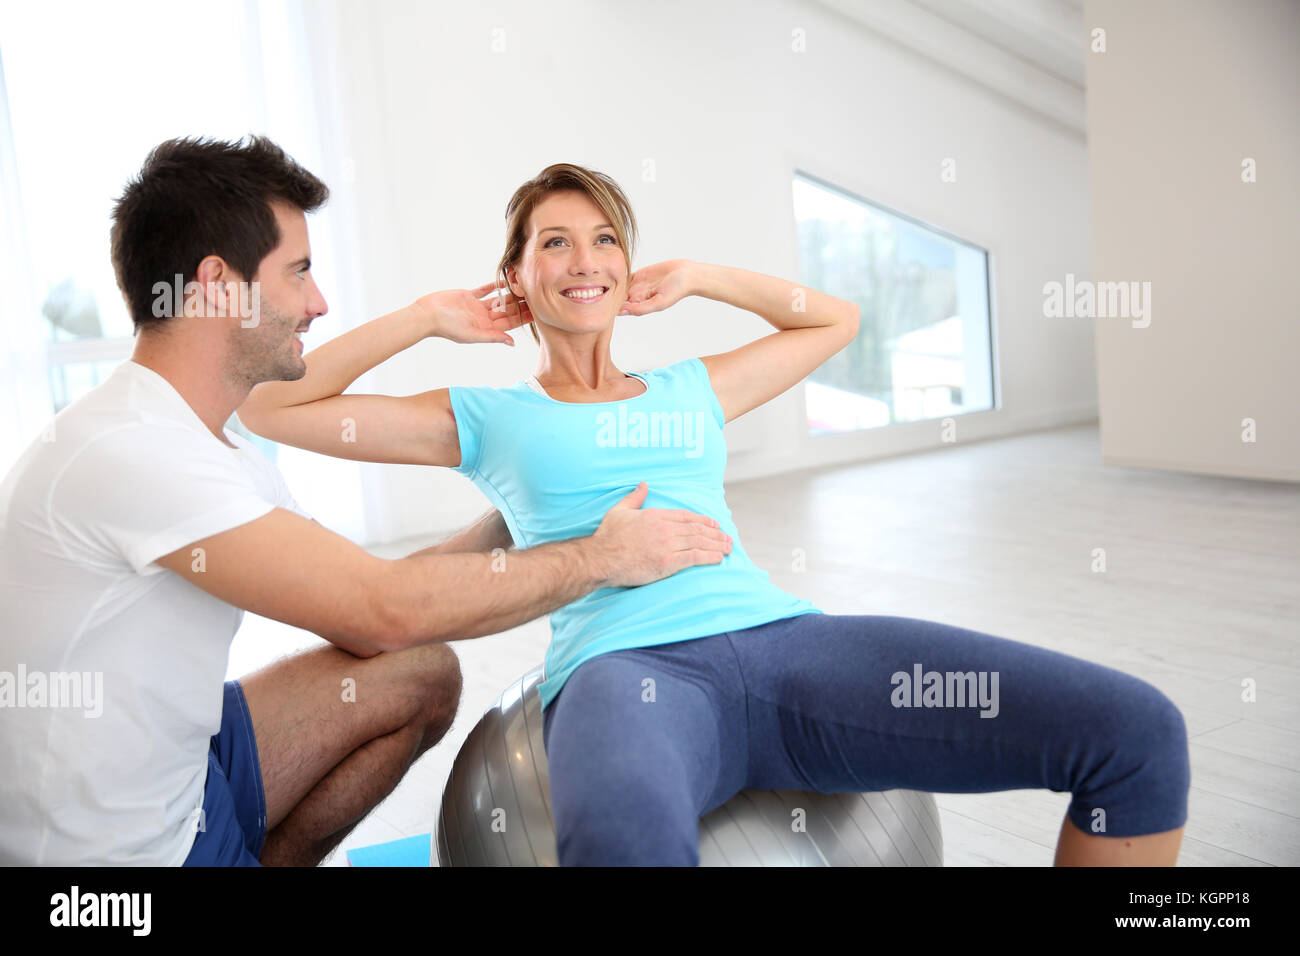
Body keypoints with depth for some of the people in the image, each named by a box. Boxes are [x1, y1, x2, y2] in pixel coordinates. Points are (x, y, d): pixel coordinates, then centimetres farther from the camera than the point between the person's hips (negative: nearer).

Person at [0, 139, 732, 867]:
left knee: (423, 676, 8)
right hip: (120, 843, -8)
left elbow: (358, 608, 5)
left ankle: (271, 859, 17)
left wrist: (506, 526, -2)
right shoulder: (124, 450, -25)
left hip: (187, 766, 8)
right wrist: (604, 557, -17)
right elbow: (386, 610, -27)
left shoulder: (218, 452, 6)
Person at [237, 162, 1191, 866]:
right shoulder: (485, 418, 19)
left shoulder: (692, 390, 28)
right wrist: (431, 316, 19)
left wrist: (696, 278, 32)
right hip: (626, 667, -4)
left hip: (784, 635, 5)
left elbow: (836, 318, 42)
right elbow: (272, 404, 17)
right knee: (627, 840, -46)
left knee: (1138, 732, -12)